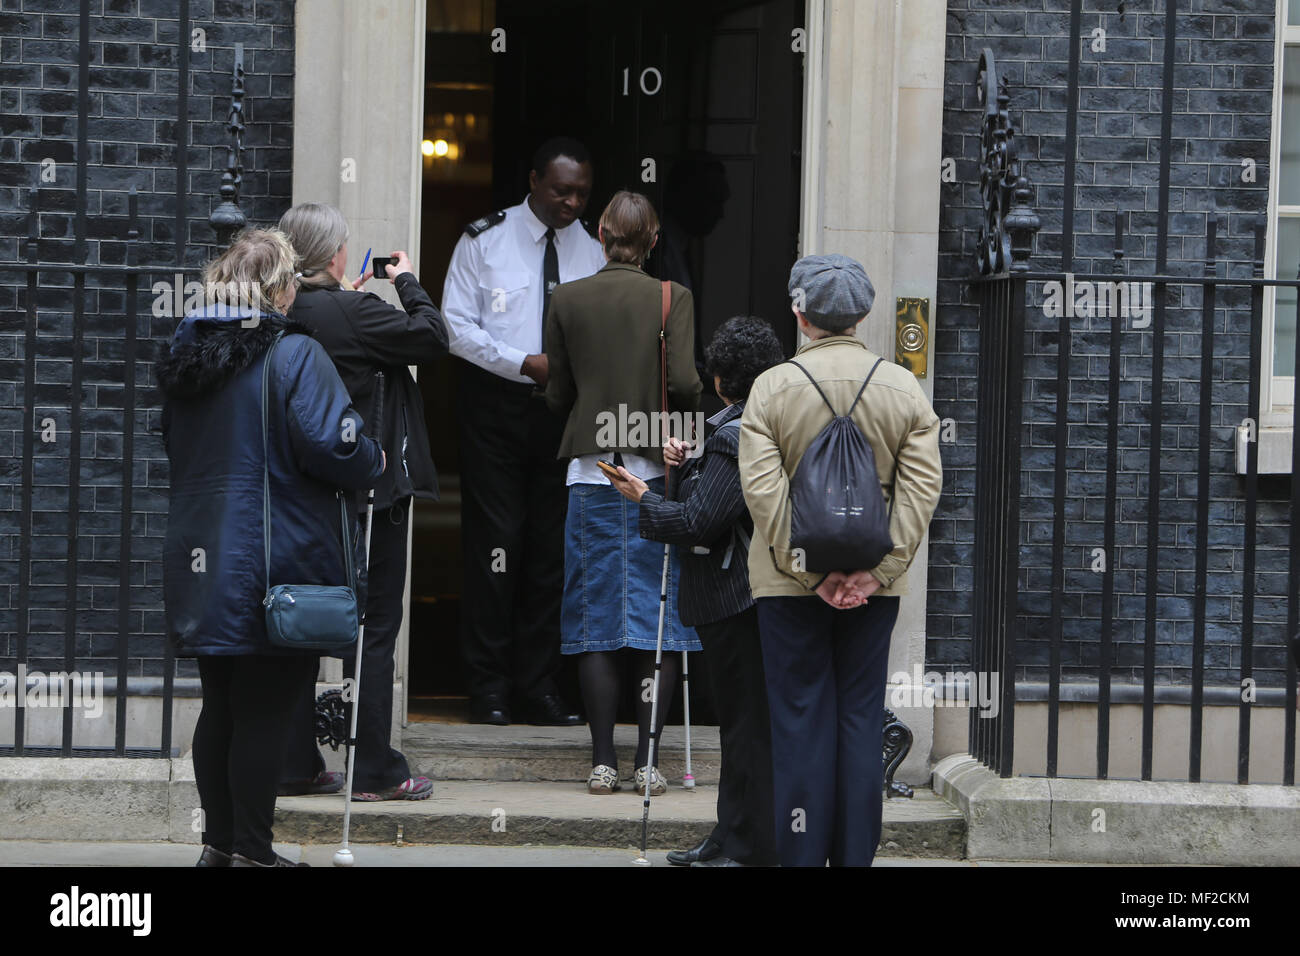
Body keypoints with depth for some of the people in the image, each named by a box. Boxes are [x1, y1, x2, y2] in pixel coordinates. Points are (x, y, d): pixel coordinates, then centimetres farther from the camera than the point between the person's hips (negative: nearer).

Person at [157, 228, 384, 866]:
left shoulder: (186, 353, 11)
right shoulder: (293, 355, -14)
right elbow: (333, 445, -20)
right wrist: (374, 462, -2)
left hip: (197, 563, 7)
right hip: (273, 563, -7)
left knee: (220, 704, 14)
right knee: (263, 711, -1)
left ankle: (219, 841, 20)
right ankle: (251, 852, 3)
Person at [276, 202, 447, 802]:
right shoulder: (352, 313, -18)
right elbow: (432, 336, -10)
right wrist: (407, 282, 5)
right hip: (369, 491, -7)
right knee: (374, 627, 1)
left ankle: (296, 764, 14)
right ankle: (374, 771, 3)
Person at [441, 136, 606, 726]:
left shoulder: (592, 253, 9)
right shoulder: (484, 240, -1)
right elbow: (458, 325, -5)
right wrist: (526, 363, -15)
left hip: (564, 409, 4)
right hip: (495, 405, -3)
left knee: (551, 547, 4)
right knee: (494, 542, -6)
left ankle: (538, 689, 10)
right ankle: (488, 690, 0)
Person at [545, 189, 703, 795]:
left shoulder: (567, 300, 2)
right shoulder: (671, 298, -3)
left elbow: (557, 396, 4)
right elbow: (684, 382, -14)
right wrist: (685, 424, 7)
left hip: (590, 474, 1)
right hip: (655, 473, -1)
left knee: (595, 619, 6)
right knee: (657, 621, 4)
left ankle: (603, 761, 3)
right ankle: (647, 760, 0)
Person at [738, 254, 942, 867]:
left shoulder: (772, 387, -6)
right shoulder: (905, 390, 1)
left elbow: (761, 489, -13)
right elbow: (922, 487, -5)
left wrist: (807, 572, -11)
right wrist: (876, 571, -8)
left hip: (790, 584, -2)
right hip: (875, 584, 2)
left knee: (801, 722, 3)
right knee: (862, 720, 8)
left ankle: (801, 857, 4)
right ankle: (854, 856, 9)